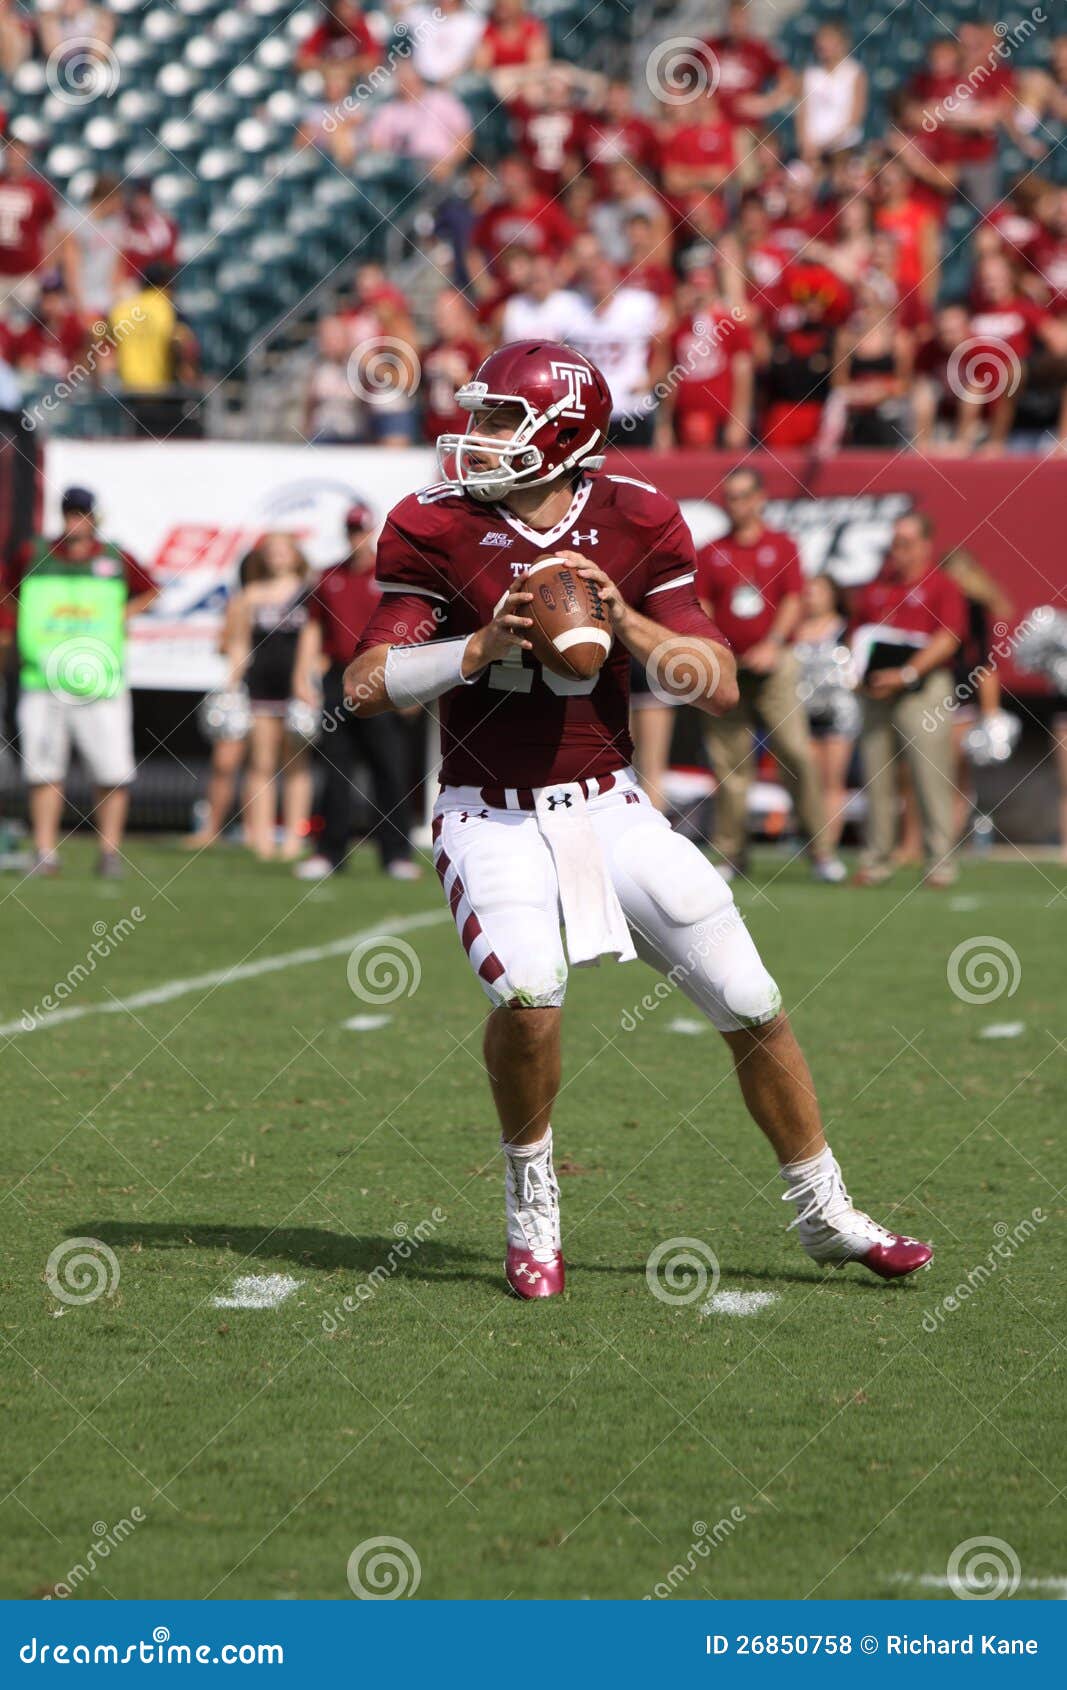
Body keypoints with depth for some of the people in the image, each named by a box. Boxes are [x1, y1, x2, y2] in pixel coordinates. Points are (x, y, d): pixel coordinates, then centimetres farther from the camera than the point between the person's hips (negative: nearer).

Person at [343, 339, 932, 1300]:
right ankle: (531, 1207, -2)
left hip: (608, 810, 2)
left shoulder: (637, 524, -3)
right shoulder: (436, 530, -7)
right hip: (491, 816, -2)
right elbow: (365, 687, -11)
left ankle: (824, 1214, 19)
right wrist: (481, 646, -23)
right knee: (528, 992, -27)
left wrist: (624, 621, -19)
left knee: (750, 1003, 0)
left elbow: (720, 687, -4)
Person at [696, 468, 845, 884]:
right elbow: (702, 610, 6)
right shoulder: (711, 554, 12)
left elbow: (792, 601, 1)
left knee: (798, 753, -10)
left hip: (772, 664, -1)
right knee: (729, 763, -1)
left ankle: (820, 852, -6)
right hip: (726, 667, 1)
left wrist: (772, 643, -14)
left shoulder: (782, 547, 9)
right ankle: (731, 855, 4)